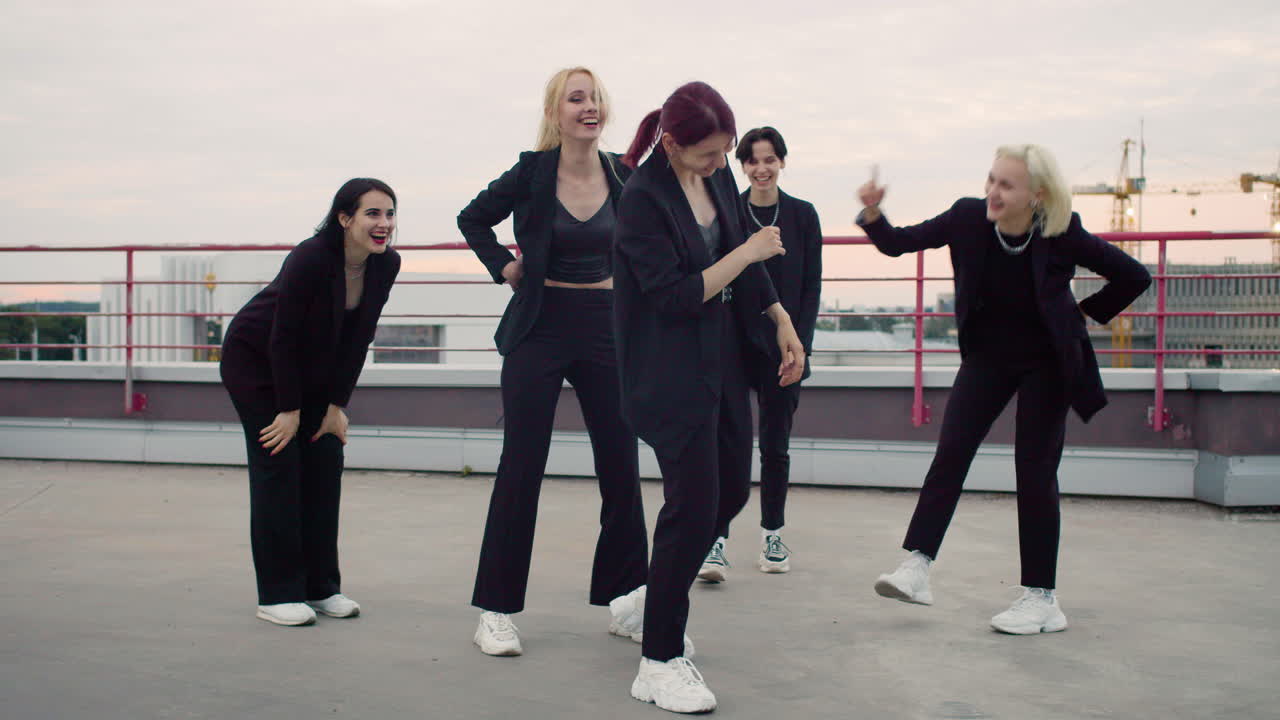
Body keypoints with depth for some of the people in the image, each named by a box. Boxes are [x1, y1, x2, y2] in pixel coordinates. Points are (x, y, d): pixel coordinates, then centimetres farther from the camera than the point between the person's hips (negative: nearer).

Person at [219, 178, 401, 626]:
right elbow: (282, 338, -24)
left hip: (311, 367, 6)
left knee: (326, 463, 1)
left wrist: (337, 405, -4)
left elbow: (359, 339, -5)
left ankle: (321, 587, 11)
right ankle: (276, 594, -1)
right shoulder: (310, 259, -32)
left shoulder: (386, 264, -14)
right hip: (255, 359, -6)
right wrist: (290, 410, -19)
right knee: (278, 466, -8)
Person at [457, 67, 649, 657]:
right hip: (540, 329, -3)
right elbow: (473, 220, 10)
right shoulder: (532, 172, -6)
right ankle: (496, 612, 7)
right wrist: (503, 266, -2)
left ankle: (625, 600, 18)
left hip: (606, 327, 3)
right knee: (521, 468, -1)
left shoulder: (623, 177, 1)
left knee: (622, 466, 5)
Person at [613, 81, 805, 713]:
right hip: (671, 371, -8)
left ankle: (657, 594, 38)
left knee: (731, 490, 16)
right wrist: (748, 253, -18)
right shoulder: (643, 199, -19)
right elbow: (676, 295, -22)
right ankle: (658, 665, 5)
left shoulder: (718, 177, 4)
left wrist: (783, 322, 13)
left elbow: (745, 266, 15)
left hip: (722, 358, 8)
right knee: (694, 506, -7)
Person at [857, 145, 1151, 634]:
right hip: (987, 357, 3)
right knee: (950, 455, -10)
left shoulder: (1063, 235, -20)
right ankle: (917, 567, -8)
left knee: (1035, 471, -2)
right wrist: (873, 214, -27)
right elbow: (898, 244, -8)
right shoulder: (969, 218, -14)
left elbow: (1134, 277, -10)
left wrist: (1084, 314, -5)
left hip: (1047, 364, -2)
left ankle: (1042, 597, 7)